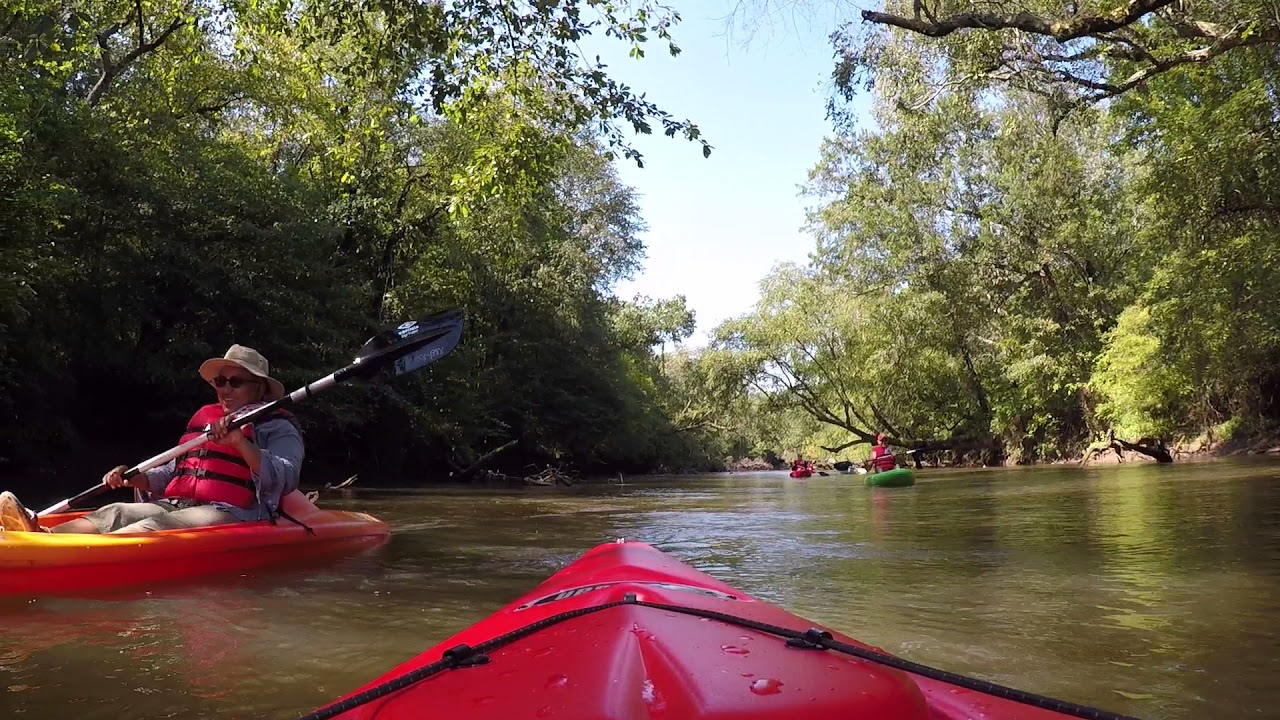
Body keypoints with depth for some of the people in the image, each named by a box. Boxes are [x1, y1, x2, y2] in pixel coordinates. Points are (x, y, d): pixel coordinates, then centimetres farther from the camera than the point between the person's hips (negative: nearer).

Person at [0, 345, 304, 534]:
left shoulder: (278, 428, 3)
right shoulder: (204, 417, 25)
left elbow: (284, 480, -17)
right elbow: (173, 473, 30)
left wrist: (240, 441, -27)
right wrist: (132, 478, 10)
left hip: (230, 514, -7)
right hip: (176, 506, 7)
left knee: (158, 526, -33)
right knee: (114, 513, -19)